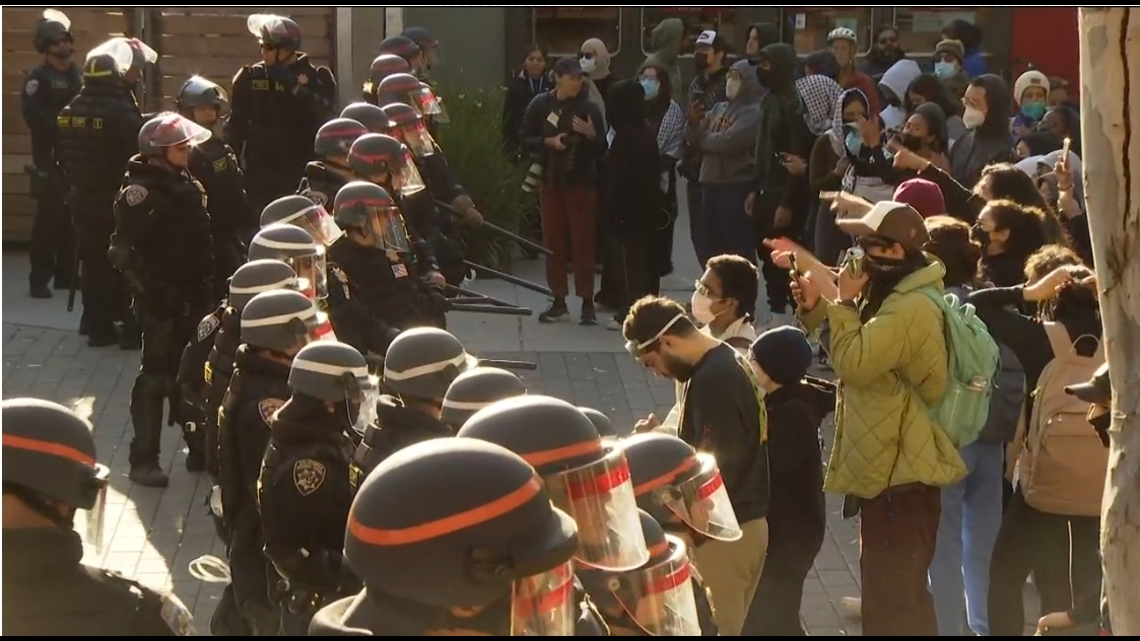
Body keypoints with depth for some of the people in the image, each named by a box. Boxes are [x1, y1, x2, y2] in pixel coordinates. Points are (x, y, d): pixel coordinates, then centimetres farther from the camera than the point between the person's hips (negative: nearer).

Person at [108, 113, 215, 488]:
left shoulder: (186, 184, 11)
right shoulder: (140, 192, -15)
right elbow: (123, 250, -20)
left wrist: (206, 284, 14)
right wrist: (147, 288, -23)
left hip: (192, 293, 8)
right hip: (162, 296, -8)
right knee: (156, 376, -5)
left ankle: (199, 445, 27)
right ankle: (143, 459, 0)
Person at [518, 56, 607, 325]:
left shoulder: (589, 108, -4)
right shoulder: (541, 105, 0)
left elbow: (602, 149, -4)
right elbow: (525, 139, 4)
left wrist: (592, 135, -24)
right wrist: (548, 142, -12)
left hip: (582, 181, -2)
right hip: (551, 180, 3)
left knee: (583, 242, -4)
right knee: (553, 242, 7)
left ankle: (587, 302, -1)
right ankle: (559, 301, 15)